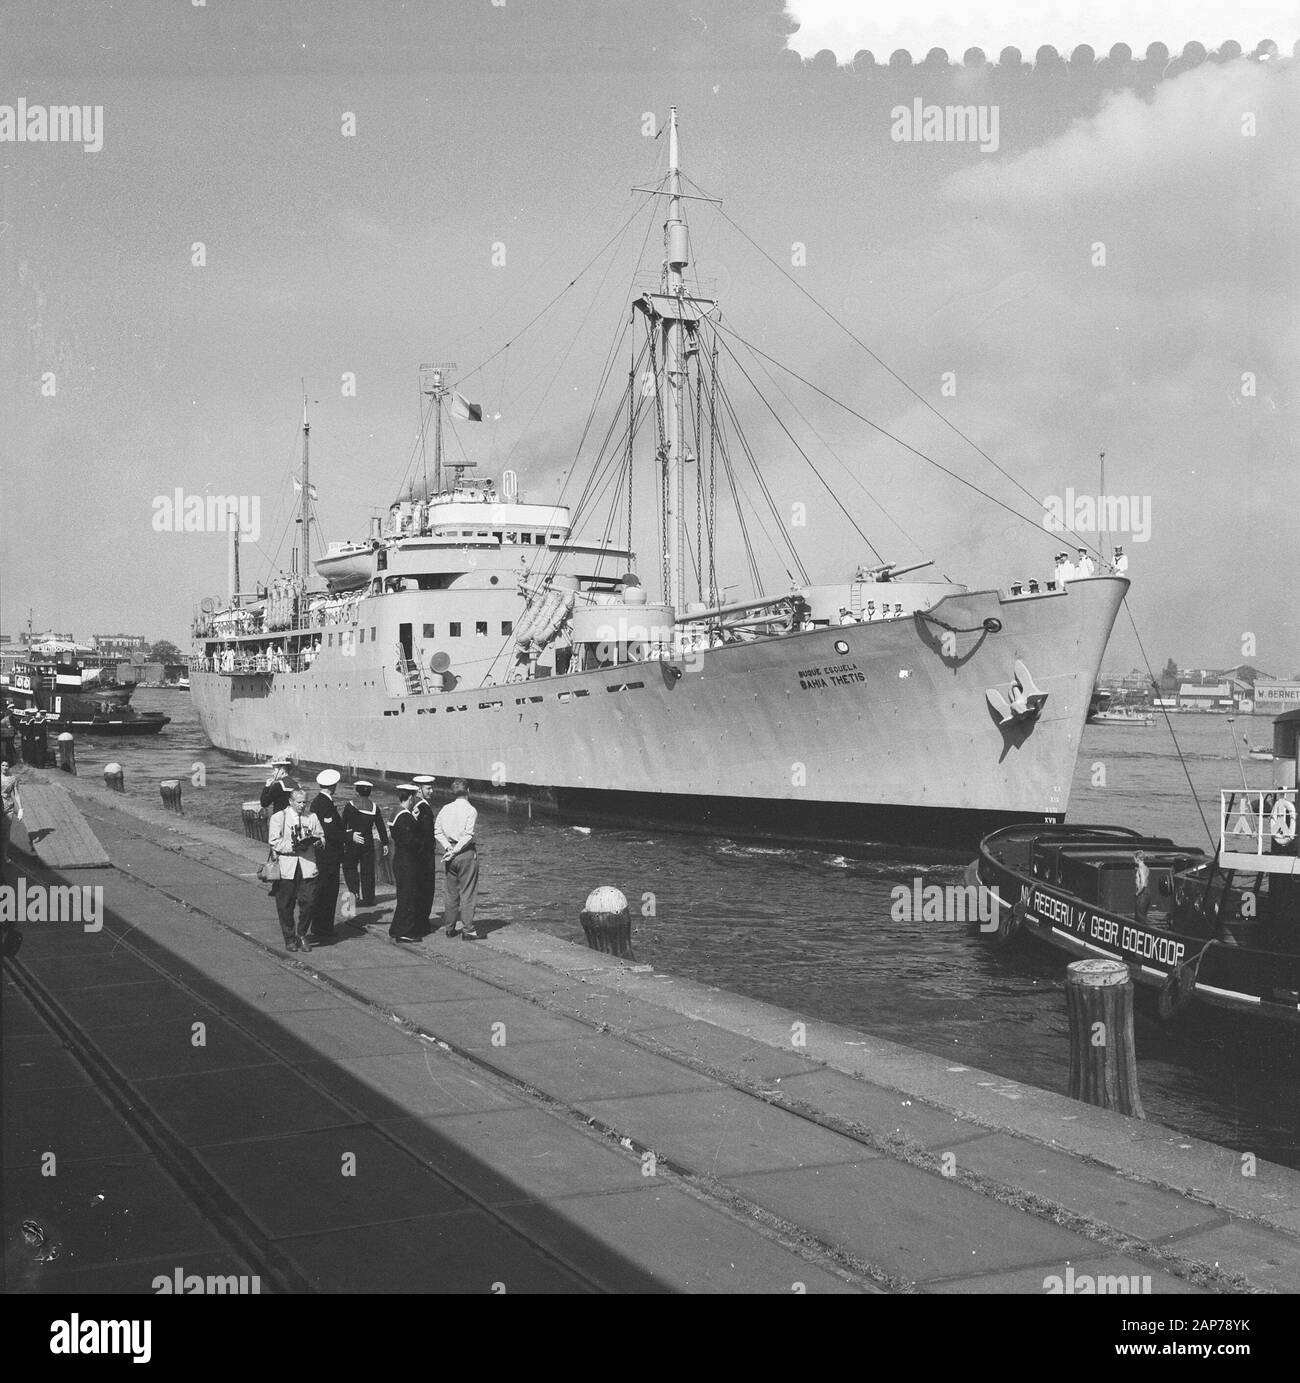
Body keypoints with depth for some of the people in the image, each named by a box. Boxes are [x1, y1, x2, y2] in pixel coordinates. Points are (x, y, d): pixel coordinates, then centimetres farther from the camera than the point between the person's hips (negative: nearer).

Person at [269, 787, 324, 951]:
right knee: (285, 905, 4)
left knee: (308, 901, -4)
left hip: (308, 866, 2)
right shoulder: (278, 818, 3)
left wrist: (313, 840, -9)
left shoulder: (312, 818, 13)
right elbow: (275, 842, -5)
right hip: (286, 868, -2)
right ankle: (289, 938, 18)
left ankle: (302, 934, 14)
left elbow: (322, 838, 13)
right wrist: (292, 846, -18)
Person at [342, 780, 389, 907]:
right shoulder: (374, 807, 1)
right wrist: (384, 843, 9)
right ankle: (368, 898, 9)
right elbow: (381, 827, 3)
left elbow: (343, 825, -3)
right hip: (368, 842, 2)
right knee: (367, 870, 8)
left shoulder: (350, 806, -6)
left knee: (349, 867, 10)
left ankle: (356, 892, -6)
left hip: (353, 843, -2)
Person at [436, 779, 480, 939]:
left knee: (451, 891, 14)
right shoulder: (470, 810, -9)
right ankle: (467, 930, -2)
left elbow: (437, 831, 2)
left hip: (450, 852, 5)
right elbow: (468, 835, -16)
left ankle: (450, 927, 18)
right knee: (467, 892, -2)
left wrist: (448, 848, -5)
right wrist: (455, 851, -12)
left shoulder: (445, 809, 7)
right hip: (467, 853, -5)